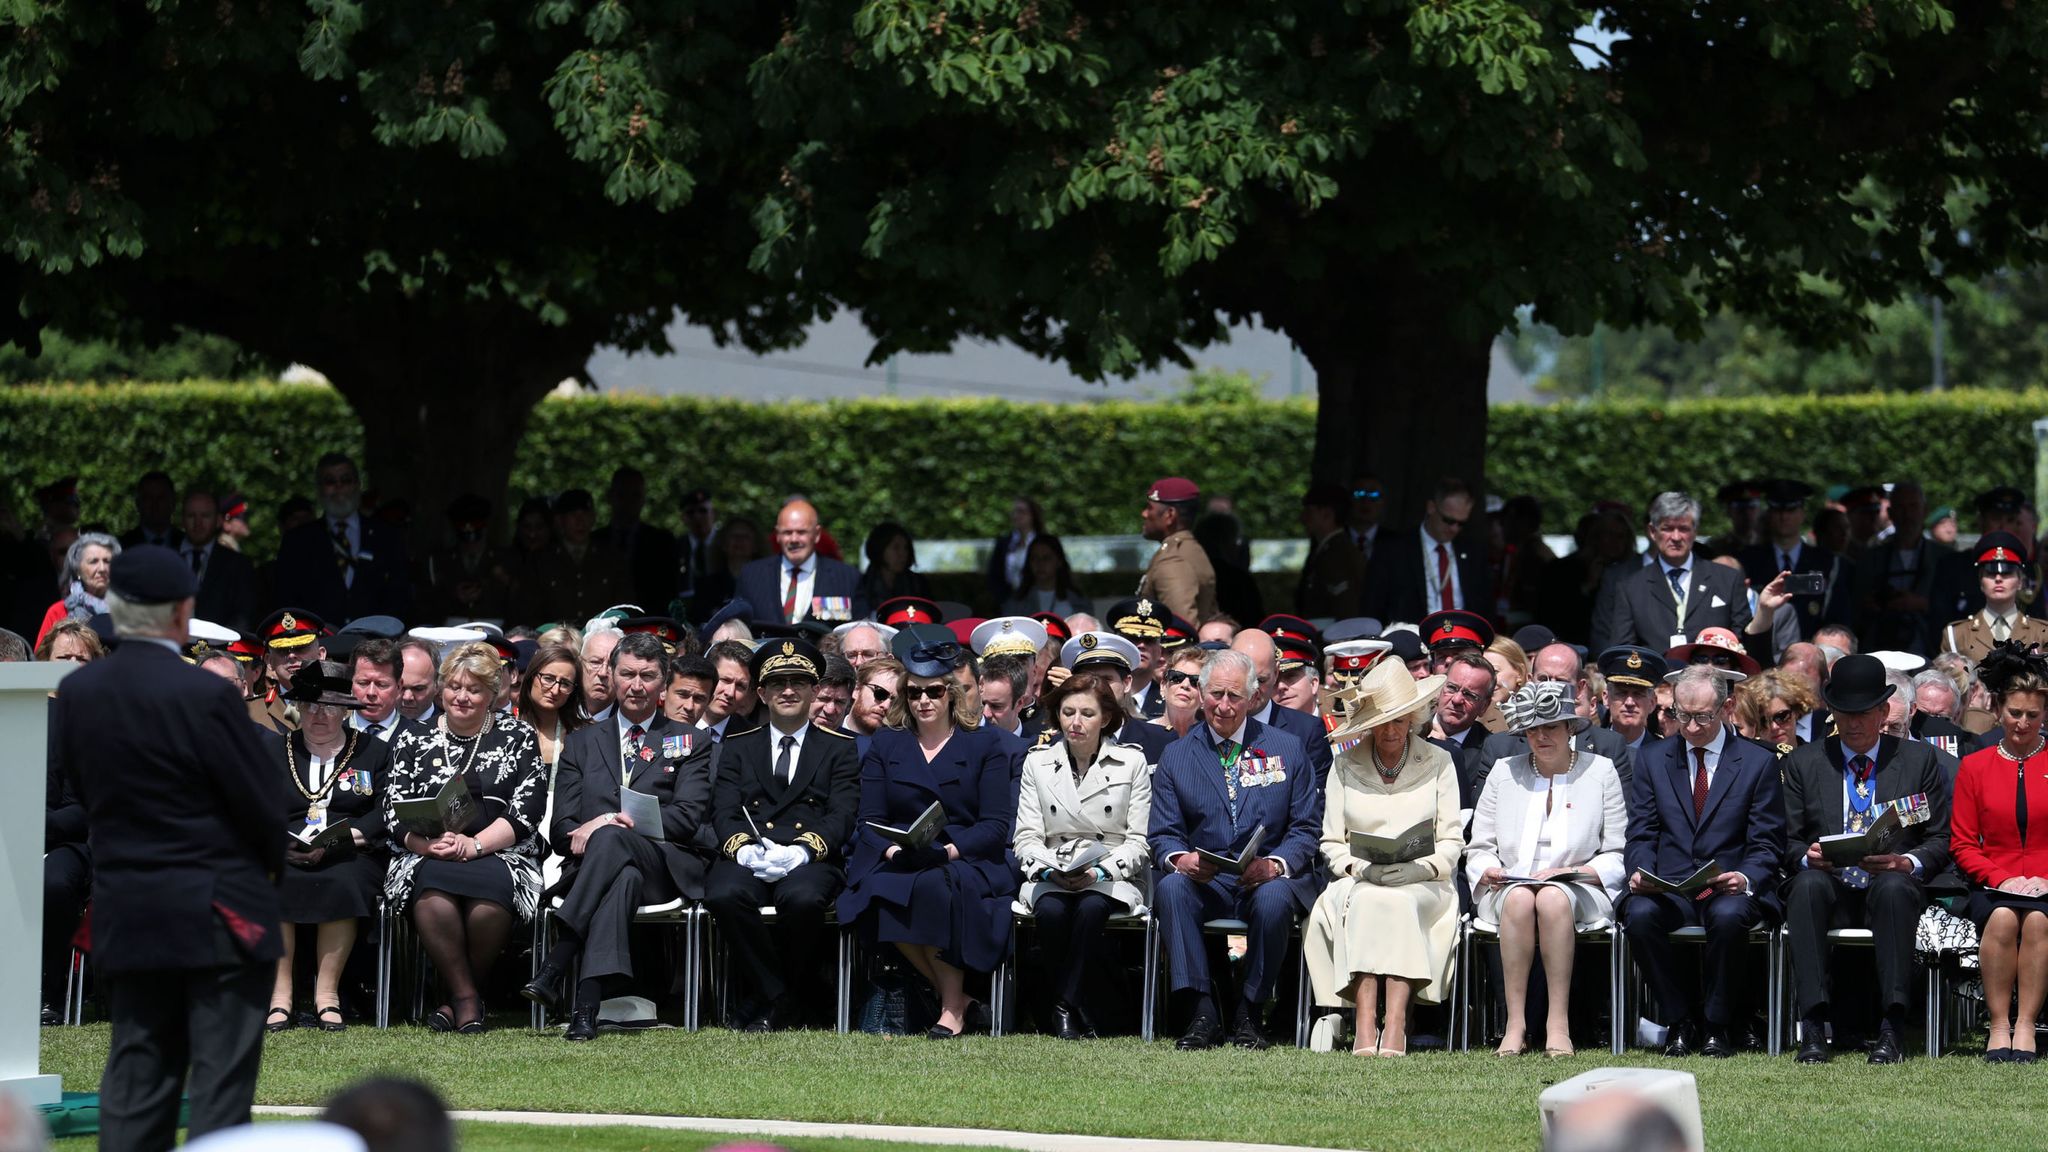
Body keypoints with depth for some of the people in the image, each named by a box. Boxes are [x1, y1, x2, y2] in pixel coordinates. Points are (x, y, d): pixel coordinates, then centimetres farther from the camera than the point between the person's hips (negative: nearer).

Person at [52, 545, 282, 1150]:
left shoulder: (75, 693, -1)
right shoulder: (203, 695, -17)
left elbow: (76, 784, 7)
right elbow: (264, 802, -11)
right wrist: (278, 861, 10)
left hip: (124, 913, 6)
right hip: (219, 912, -5)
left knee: (135, 1076, 11)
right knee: (221, 1080, -2)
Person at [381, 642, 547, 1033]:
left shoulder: (518, 738, 12)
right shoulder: (412, 741, 16)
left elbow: (525, 812, 1)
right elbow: (393, 813, 7)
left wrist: (474, 845, -14)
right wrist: (429, 843, -14)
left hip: (499, 856, -1)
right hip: (426, 858, 1)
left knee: (491, 887, -37)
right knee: (432, 886, -36)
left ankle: (458, 998, -17)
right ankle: (465, 999, -23)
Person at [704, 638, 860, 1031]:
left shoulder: (839, 748, 15)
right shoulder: (738, 747, 21)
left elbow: (841, 816, 3)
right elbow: (724, 811, 9)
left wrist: (803, 850, -18)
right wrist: (744, 848, -15)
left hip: (810, 861, -2)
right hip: (748, 858, 2)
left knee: (803, 899, -38)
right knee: (724, 895, -35)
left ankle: (792, 999, -14)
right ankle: (772, 997, -20)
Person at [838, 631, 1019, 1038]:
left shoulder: (984, 746, 10)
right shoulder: (885, 746, 17)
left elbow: (996, 825, 1)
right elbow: (870, 820, 10)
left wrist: (951, 849, -17)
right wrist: (892, 850, -13)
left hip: (967, 862, -2)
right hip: (897, 863, 2)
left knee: (933, 886, -38)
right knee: (884, 894, -34)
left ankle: (953, 1005, -25)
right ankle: (958, 998, -21)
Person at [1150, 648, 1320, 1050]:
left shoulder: (1287, 749, 10)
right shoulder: (1175, 756, 12)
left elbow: (1307, 828, 5)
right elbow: (1163, 834, 7)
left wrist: (1274, 865, -16)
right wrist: (1179, 859, -18)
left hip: (1268, 880, -1)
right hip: (1205, 883, 1)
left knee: (1273, 898, -36)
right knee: (1170, 888, -32)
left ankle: (1248, 1014, -21)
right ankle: (1201, 1013, -32)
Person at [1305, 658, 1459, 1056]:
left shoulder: (1438, 763, 10)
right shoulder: (1345, 766, 12)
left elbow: (1451, 843, 5)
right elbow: (1331, 843, 9)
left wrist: (1416, 869, -14)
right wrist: (1360, 868, -11)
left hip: (1421, 886, -1)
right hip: (1357, 884, 1)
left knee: (1396, 904, -36)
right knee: (1365, 901, -35)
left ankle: (1395, 1027, -46)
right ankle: (1364, 1028, -46)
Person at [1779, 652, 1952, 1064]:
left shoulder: (1919, 760, 12)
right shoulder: (1803, 763, 13)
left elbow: (1941, 841, 8)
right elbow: (1788, 843, 11)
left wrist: (1906, 863, -13)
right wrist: (1807, 857, -13)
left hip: (1890, 886, -1)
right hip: (1830, 891, 1)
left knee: (1895, 886, -37)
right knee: (1808, 883, -35)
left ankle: (1890, 1028, -41)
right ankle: (1813, 1024, -40)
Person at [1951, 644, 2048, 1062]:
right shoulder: (1975, 767, 13)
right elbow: (1962, 844, 10)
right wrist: (2001, 878, -7)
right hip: (1994, 885, 1)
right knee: (2003, 918, -35)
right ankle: (1998, 1026, -30)